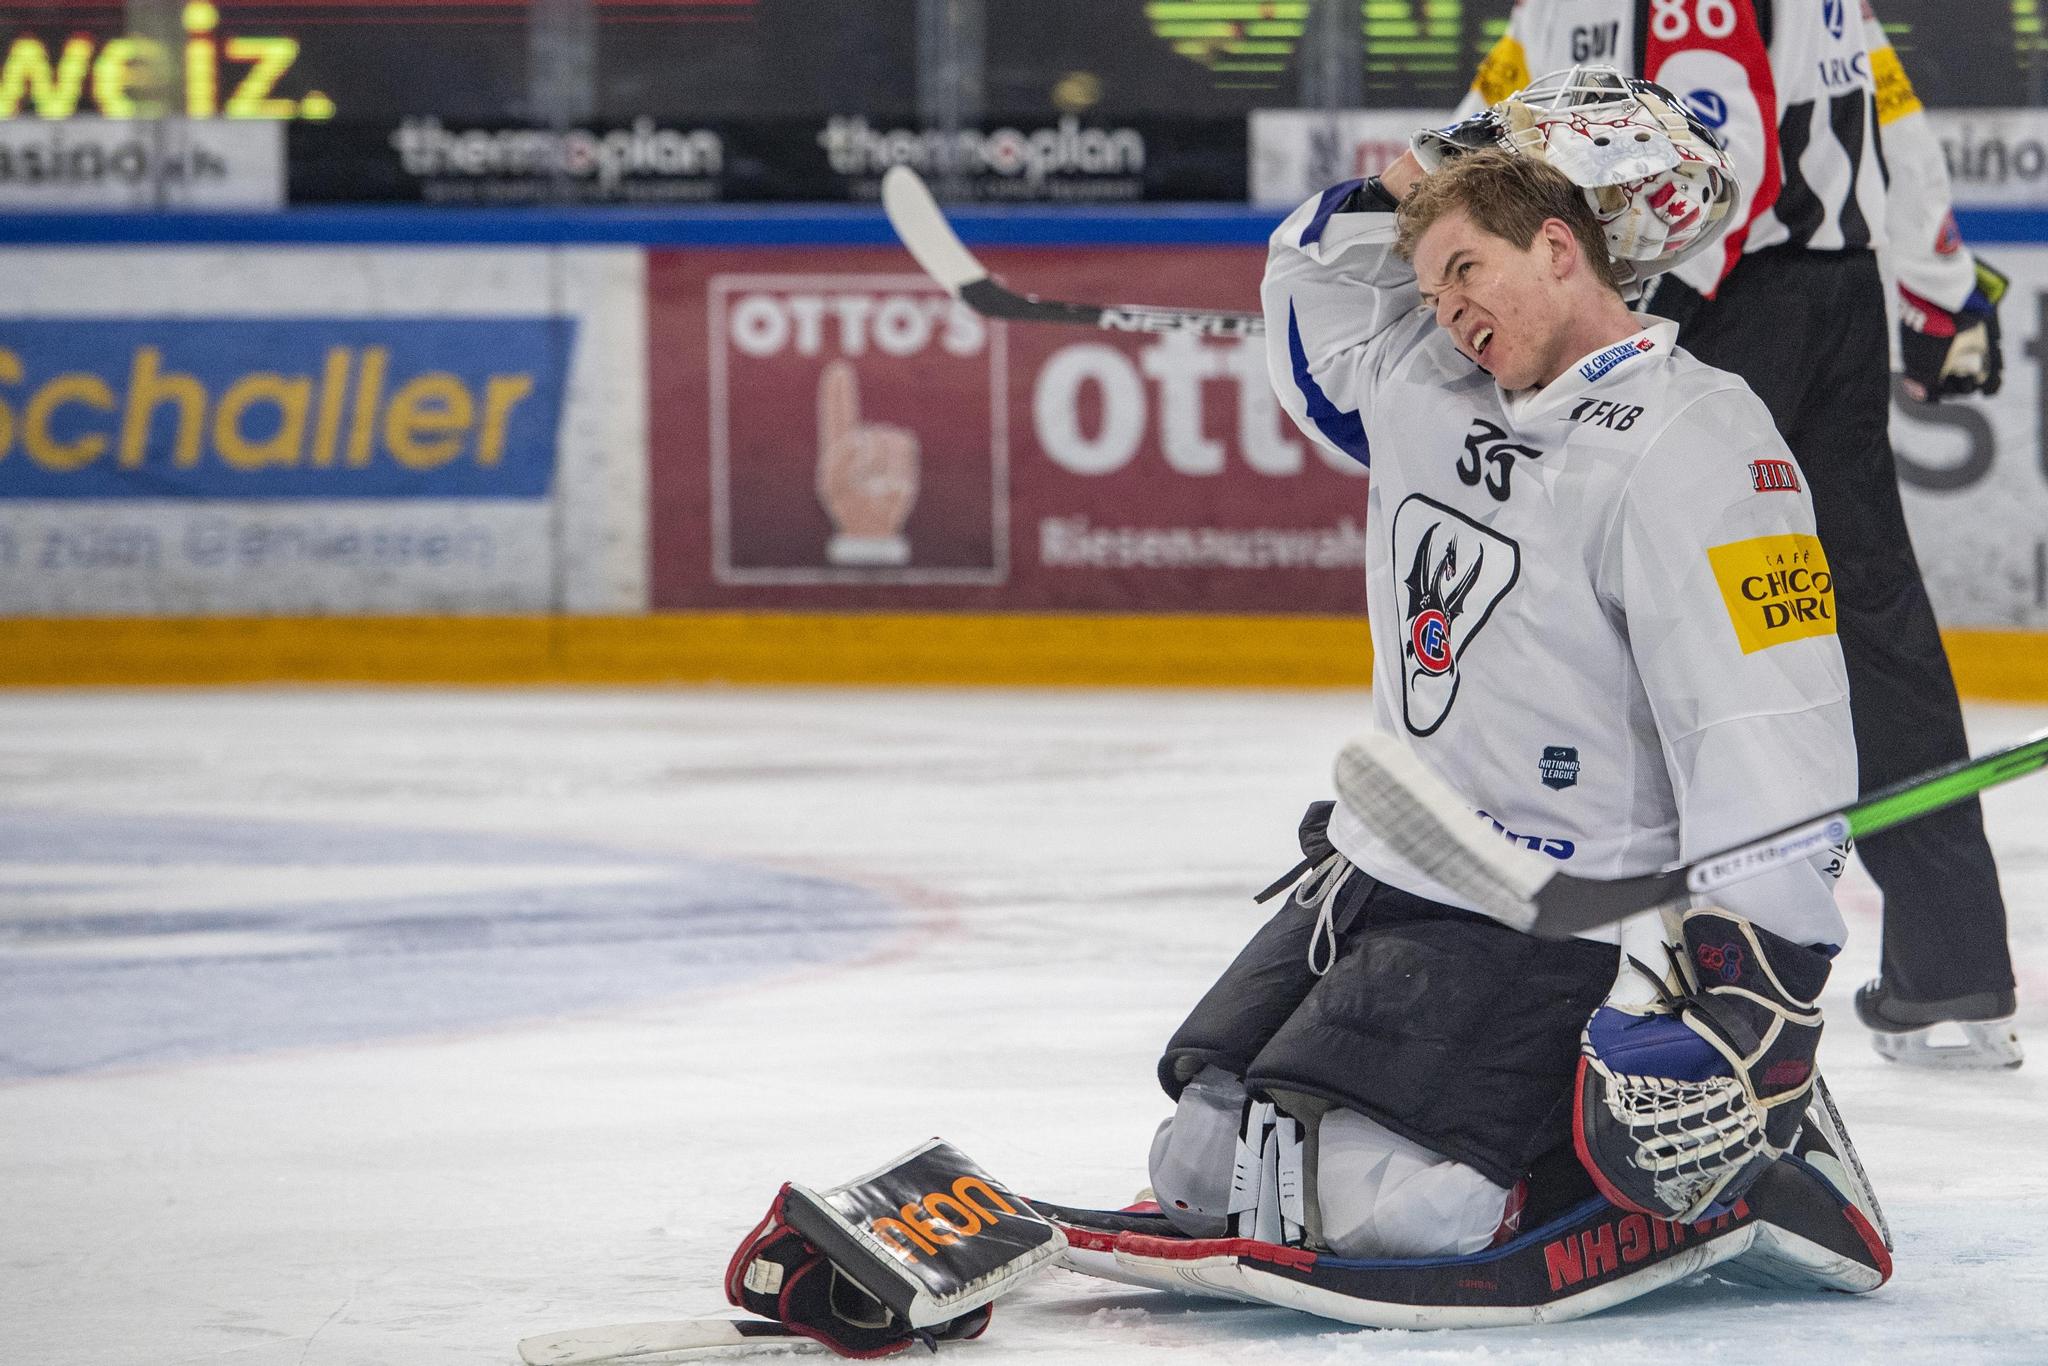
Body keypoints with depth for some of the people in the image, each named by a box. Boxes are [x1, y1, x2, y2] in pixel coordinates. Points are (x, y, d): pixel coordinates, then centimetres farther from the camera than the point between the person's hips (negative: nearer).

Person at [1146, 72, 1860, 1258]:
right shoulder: (1428, 394, 8)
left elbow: (1771, 721, -23)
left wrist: (1760, 985, -30)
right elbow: (1318, 295, 30)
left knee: (1374, 1199, -24)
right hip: (1378, 878, 9)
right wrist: (1386, 209, 9)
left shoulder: (1697, 441, -17)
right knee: (1200, 1171, 5)